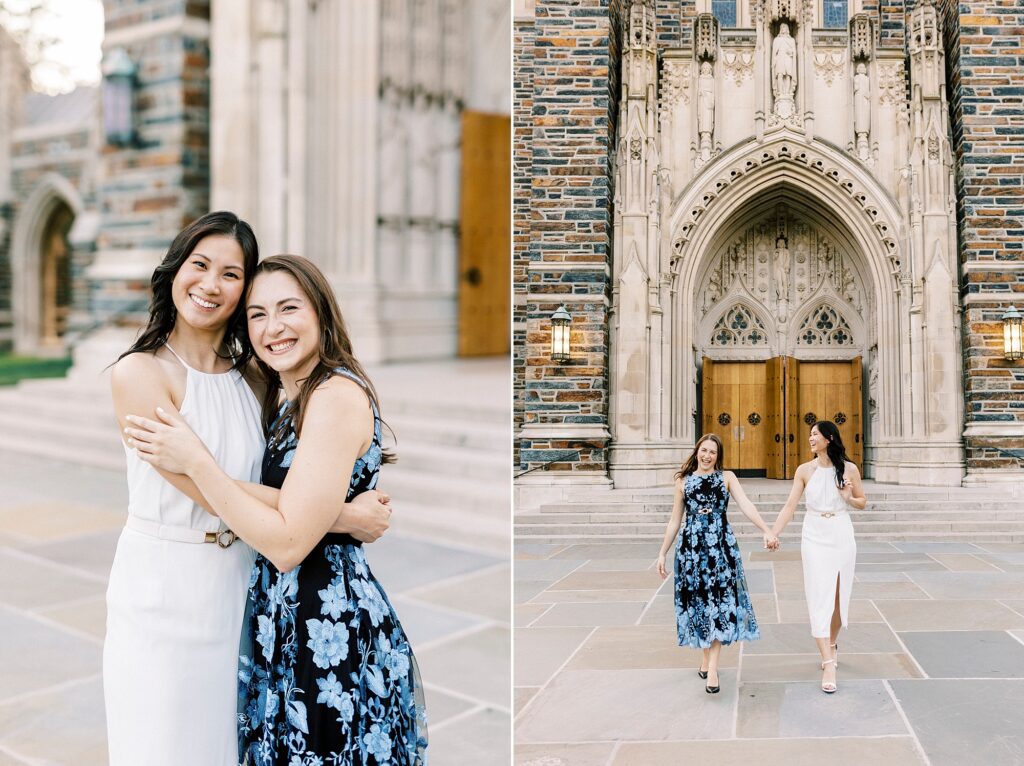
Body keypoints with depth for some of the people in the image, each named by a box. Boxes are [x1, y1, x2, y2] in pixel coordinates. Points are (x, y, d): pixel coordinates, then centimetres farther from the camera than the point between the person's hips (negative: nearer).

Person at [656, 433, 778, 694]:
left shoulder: (727, 477, 6)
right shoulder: (683, 481, 9)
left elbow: (746, 505, -7)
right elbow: (675, 520, 12)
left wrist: (767, 531, -21)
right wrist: (663, 553, 11)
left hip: (721, 545, -1)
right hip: (691, 545, 1)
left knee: (720, 599, -7)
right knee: (698, 599, 4)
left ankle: (712, 667, -6)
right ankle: (707, 657, 21)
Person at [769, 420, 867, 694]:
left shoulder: (849, 469, 0)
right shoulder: (805, 470, 0)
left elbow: (862, 503, 10)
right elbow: (790, 506, -4)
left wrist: (849, 498, -12)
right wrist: (773, 534, -14)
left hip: (842, 537, 1)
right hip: (815, 538, -1)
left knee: (839, 596, 11)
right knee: (819, 598, -7)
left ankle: (832, 644, 37)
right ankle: (829, 666, -9)